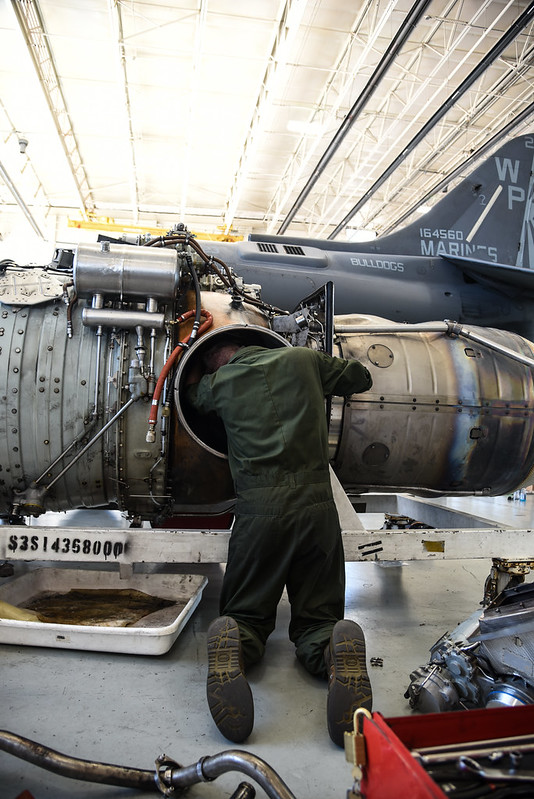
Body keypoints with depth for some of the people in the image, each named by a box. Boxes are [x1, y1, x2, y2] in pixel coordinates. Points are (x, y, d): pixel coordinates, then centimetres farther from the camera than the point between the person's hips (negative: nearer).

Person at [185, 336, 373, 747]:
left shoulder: (219, 382, 12)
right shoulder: (304, 359, 14)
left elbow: (193, 394, 36)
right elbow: (361, 378, 27)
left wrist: (197, 373, 55)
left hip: (257, 509, -1)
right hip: (316, 504, 1)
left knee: (246, 614, 15)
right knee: (318, 616, 14)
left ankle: (234, 646, -21)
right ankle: (336, 651, -22)